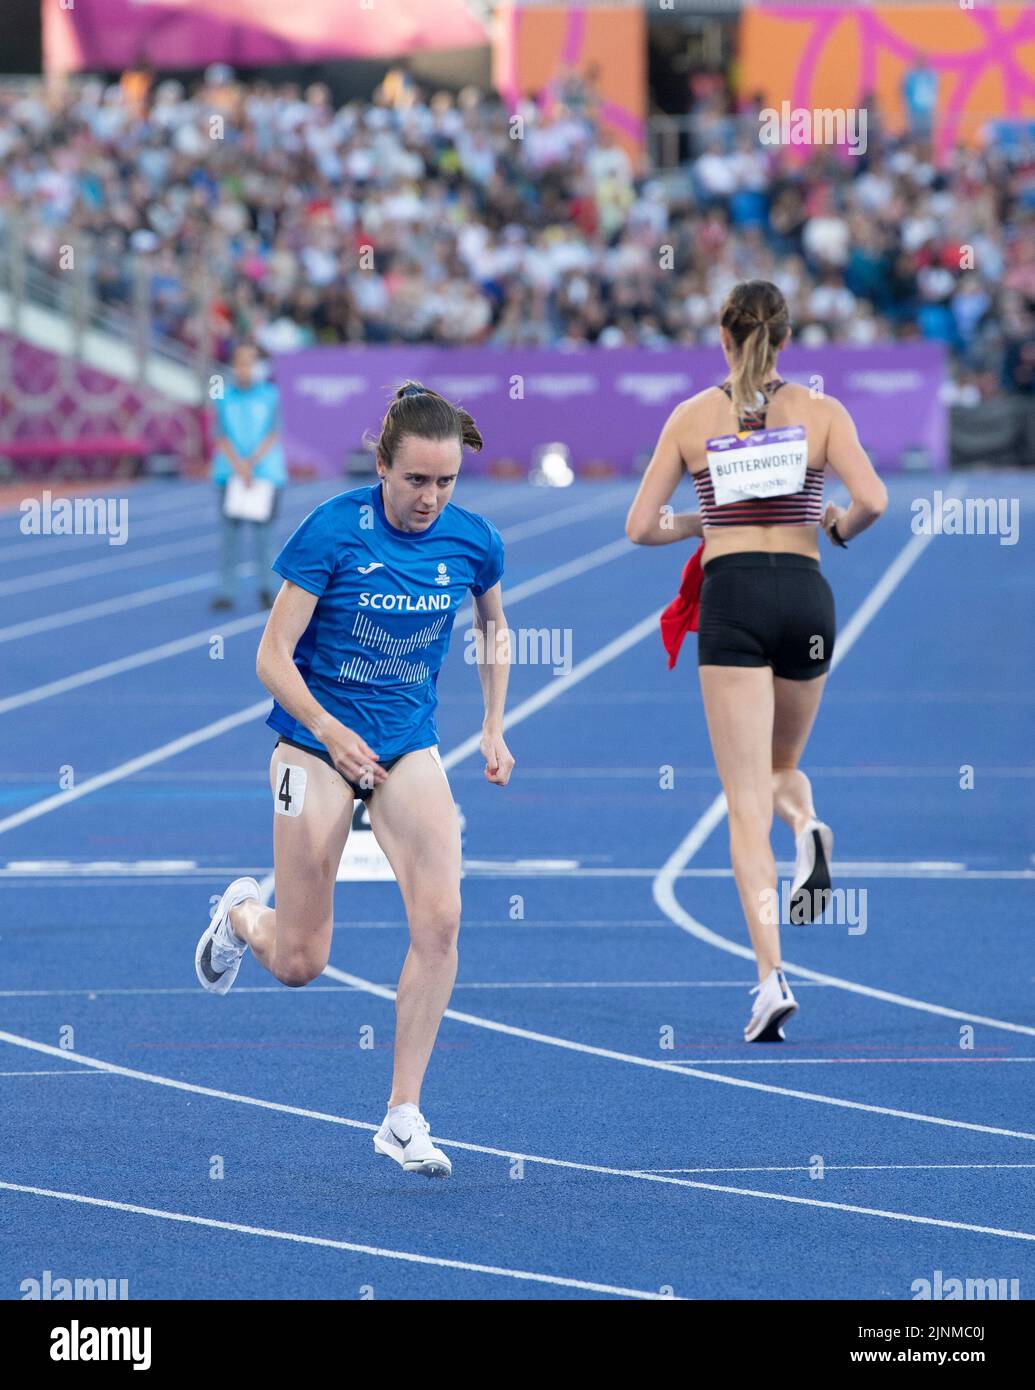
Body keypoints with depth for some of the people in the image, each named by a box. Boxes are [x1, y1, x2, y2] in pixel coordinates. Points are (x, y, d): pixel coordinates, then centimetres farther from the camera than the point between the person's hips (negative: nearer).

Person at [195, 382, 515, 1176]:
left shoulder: (472, 540, -5)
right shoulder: (332, 531, -17)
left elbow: (494, 625, 18)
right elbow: (273, 657, -14)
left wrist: (494, 727, 9)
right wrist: (332, 734, -26)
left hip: (409, 746, 3)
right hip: (317, 743, -3)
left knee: (440, 922, -17)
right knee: (299, 963, 2)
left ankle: (404, 1114, -6)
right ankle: (242, 914, 40)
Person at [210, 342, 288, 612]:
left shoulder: (270, 395, 2)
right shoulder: (224, 397, 4)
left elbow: (273, 435, -2)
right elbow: (222, 437, 0)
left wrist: (251, 465, -13)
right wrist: (238, 467, -14)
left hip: (265, 471, 0)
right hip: (231, 471, 0)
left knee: (263, 528, 2)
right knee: (228, 530, -4)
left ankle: (265, 588, 14)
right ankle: (225, 592, -4)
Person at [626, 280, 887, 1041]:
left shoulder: (692, 416, 4)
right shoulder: (821, 411, 4)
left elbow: (640, 526, 4)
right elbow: (873, 499, -11)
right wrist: (840, 527, 10)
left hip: (731, 597, -1)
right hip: (806, 593, 1)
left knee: (747, 801, -2)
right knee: (781, 766, 25)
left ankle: (772, 978, -16)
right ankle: (809, 828, -12)